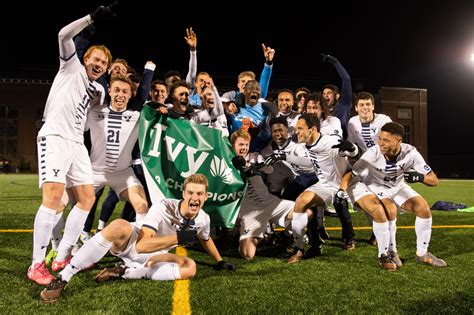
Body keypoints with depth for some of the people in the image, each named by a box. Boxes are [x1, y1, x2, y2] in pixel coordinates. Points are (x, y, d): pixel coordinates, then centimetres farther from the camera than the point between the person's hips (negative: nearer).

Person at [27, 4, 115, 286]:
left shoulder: (99, 91, 22)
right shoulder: (72, 66, 8)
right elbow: (65, 35, -7)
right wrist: (93, 17, -12)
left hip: (77, 143, 8)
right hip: (54, 137, -7)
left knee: (87, 198, 3)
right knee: (54, 197, -21)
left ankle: (61, 256, 10)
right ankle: (37, 265, -13)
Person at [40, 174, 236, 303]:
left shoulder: (203, 219, -10)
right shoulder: (163, 207, -28)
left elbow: (205, 240, 15)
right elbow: (141, 246, -35)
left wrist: (220, 262, 22)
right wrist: (178, 238, -37)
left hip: (150, 257, 5)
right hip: (130, 243, -5)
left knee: (189, 267, -22)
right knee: (120, 226, -39)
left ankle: (122, 273, -19)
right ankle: (62, 278, -30)